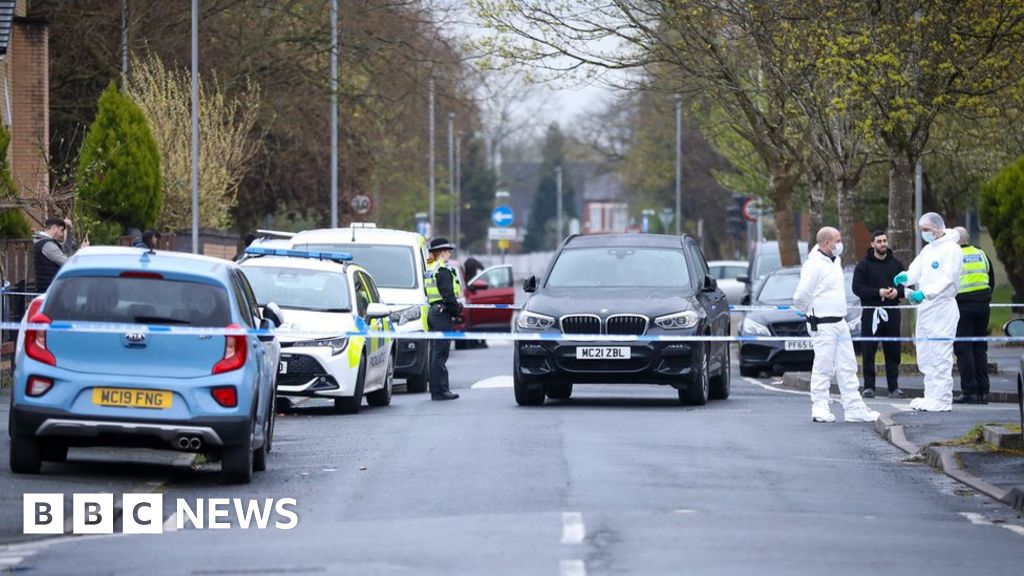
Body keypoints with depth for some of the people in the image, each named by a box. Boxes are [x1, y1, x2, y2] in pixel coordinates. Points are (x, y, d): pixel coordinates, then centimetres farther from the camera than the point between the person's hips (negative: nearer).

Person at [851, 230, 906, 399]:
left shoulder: (896, 264, 12)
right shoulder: (864, 265, 2)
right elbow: (857, 288, -6)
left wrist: (897, 291, -10)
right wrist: (878, 292, -16)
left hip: (892, 312, 3)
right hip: (871, 312, -3)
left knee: (893, 351, 4)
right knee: (868, 352, -4)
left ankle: (894, 387, 9)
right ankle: (869, 387, 1)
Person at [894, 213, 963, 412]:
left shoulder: (951, 249, -8)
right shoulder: (927, 250, 20)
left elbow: (948, 278, -17)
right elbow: (916, 272, 14)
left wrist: (925, 293, -28)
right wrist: (905, 277, -10)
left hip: (942, 307, -9)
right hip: (925, 307, 9)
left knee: (940, 357, -10)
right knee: (925, 356, 11)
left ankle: (942, 400, -9)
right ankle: (931, 396, 17)